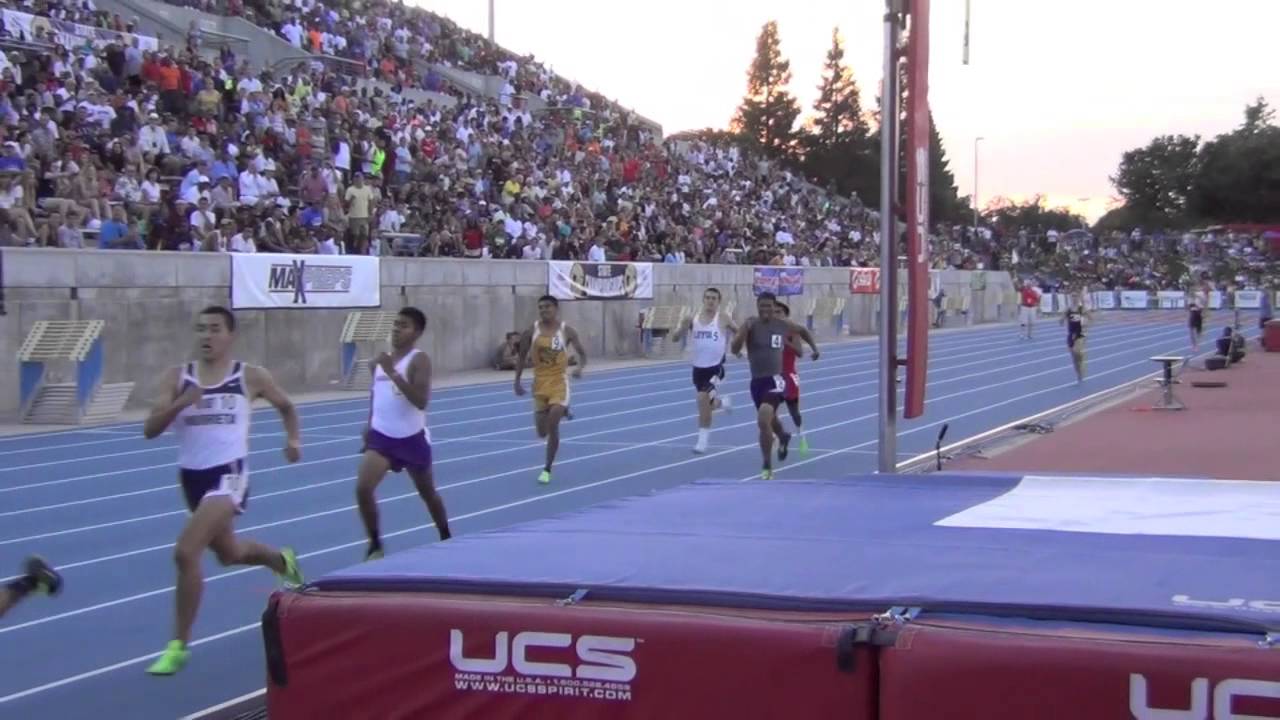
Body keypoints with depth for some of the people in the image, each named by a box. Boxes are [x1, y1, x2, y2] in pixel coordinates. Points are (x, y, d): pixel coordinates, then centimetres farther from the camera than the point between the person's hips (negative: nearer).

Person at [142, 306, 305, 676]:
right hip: (192, 476, 5)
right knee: (228, 553, 25)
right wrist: (179, 404, -24)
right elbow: (150, 430, -8)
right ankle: (282, 560, 60)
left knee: (186, 552, -22)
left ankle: (179, 645, -10)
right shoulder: (177, 377, 0)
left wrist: (293, 438, 0)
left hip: (229, 474, -5)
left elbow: (287, 406, 16)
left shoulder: (251, 377, -2)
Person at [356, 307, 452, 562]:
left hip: (412, 438, -4)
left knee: (428, 493, 17)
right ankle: (375, 545, -4)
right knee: (363, 488, -18)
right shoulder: (380, 360, 5)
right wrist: (370, 423, 15)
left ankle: (445, 538, 42)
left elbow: (421, 400, -28)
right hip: (381, 436, 4)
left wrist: (393, 373, -33)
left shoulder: (419, 360, -14)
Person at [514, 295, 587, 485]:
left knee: (552, 426, -18)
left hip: (559, 382, -3)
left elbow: (582, 354, 1)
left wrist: (580, 368, -20)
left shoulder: (567, 331, -7)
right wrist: (517, 381, 2)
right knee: (542, 432, 9)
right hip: (540, 383, 3)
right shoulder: (531, 332, -2)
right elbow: (522, 357, 8)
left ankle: (547, 469, -5)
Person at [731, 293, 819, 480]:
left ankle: (767, 466, -13)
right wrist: (745, 329, -32)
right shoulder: (751, 324, -7)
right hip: (757, 381, 3)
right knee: (769, 420, 25)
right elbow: (735, 348, -19)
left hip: (775, 380, -3)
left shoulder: (783, 325, -2)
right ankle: (783, 437, 63)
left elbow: (803, 330, 21)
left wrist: (814, 348, 15)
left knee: (763, 421, -24)